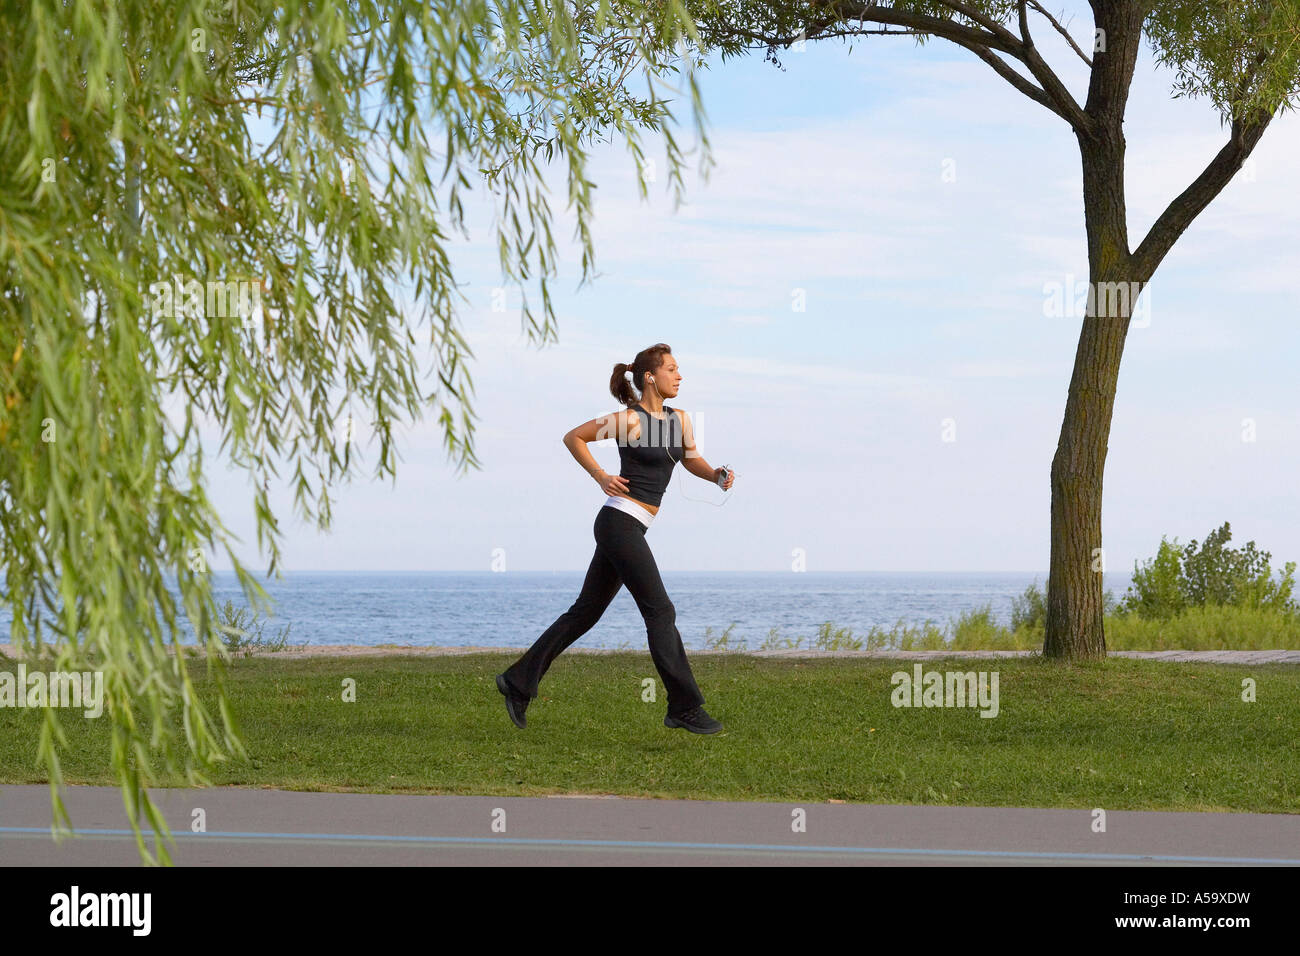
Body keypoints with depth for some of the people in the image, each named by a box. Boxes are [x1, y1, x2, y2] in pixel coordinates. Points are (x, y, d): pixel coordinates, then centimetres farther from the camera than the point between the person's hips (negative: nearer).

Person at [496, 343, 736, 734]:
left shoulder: (680, 419, 10)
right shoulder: (629, 420, -11)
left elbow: (691, 459, 24)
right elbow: (573, 437, -2)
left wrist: (716, 475, 3)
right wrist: (601, 477, -10)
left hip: (629, 528, 9)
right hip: (619, 522, -9)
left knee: (585, 612, 11)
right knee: (660, 612, -7)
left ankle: (519, 680, 17)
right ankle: (684, 707, -2)